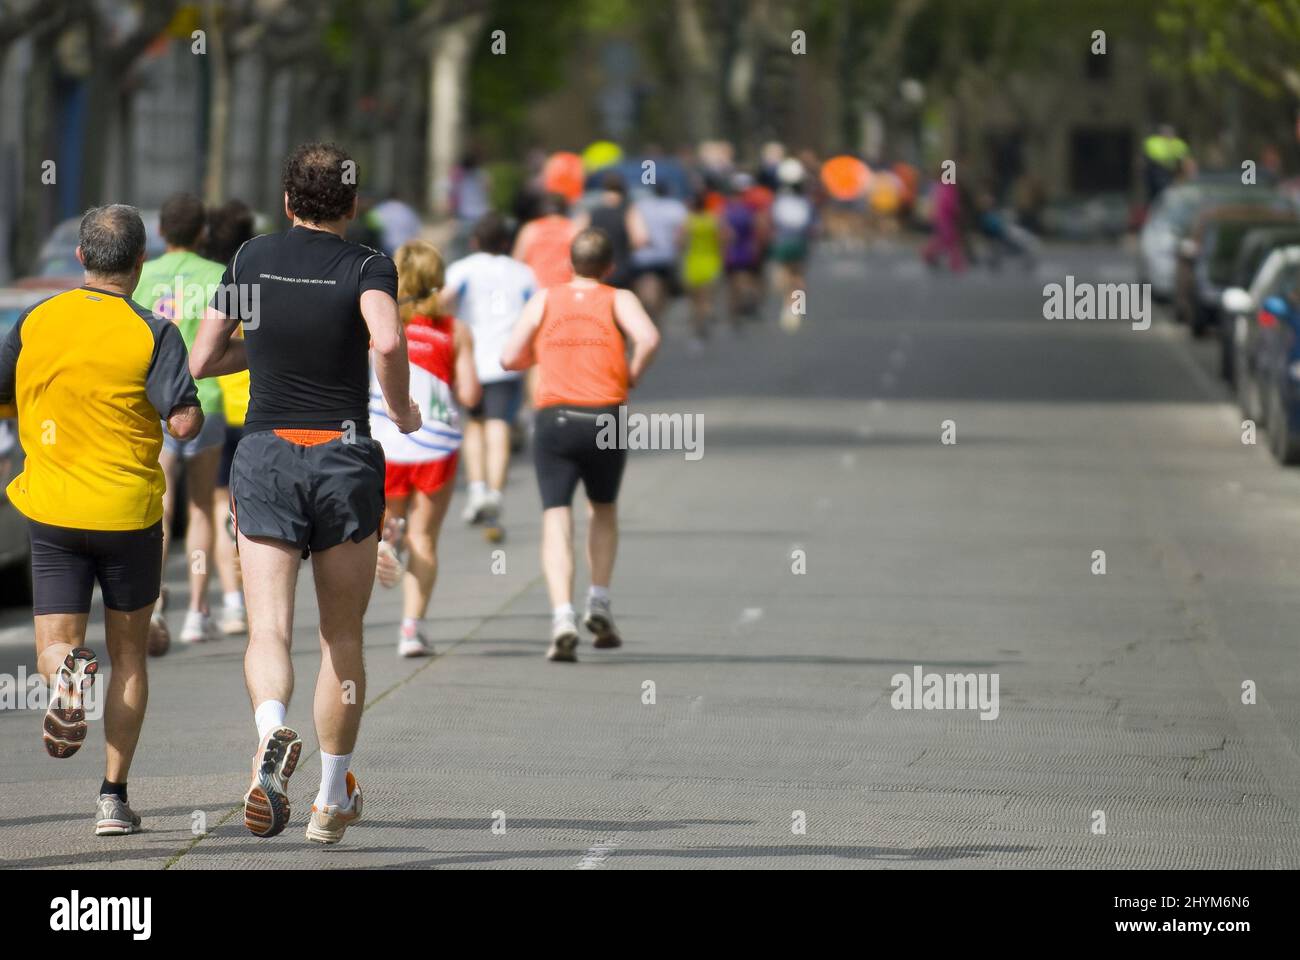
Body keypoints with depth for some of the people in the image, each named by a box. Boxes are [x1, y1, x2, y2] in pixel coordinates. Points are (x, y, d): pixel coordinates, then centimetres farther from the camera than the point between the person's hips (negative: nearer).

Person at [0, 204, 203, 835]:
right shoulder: (152, 333, -11)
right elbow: (184, 422, -18)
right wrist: (196, 412, 5)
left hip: (51, 511, 1)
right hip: (128, 511, -1)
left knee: (53, 644, 8)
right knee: (129, 656, 13)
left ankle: (68, 668, -29)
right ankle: (113, 796, 10)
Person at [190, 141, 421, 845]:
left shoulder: (251, 259, 7)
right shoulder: (367, 268, -3)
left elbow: (202, 361, 13)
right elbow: (387, 341, -24)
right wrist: (401, 410, -7)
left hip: (265, 454, 1)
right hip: (344, 456, -1)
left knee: (268, 630, -6)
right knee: (341, 636, 13)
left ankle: (272, 732, -38)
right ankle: (334, 798, 18)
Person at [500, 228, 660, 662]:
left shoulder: (544, 300, 10)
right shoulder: (618, 300, 6)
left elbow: (509, 358, 6)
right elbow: (649, 338, -14)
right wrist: (632, 375, 3)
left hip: (554, 419, 0)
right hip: (605, 419, 0)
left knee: (556, 521, -3)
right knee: (603, 511, 24)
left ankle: (563, 618, -20)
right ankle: (599, 602, 14)